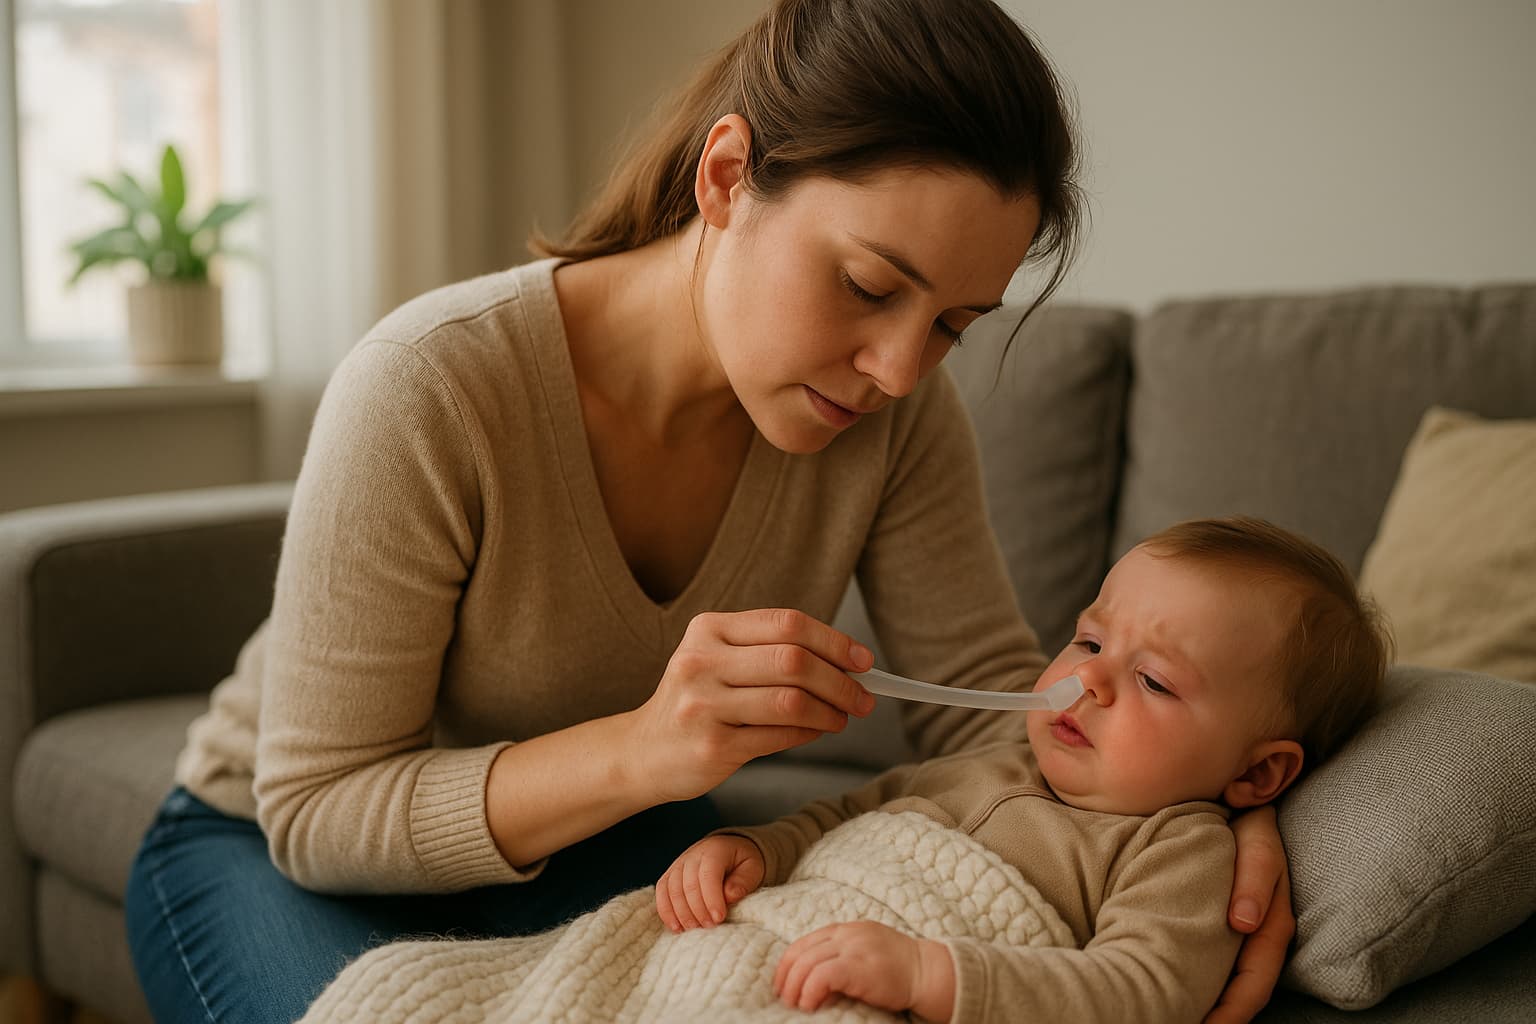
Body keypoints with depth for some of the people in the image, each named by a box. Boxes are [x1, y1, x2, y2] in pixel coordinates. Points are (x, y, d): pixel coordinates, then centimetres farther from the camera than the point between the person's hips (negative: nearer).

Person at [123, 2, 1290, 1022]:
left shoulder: (896, 409, -17)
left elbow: (985, 687, -11)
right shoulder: (430, 388, -32)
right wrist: (639, 751, -42)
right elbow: (315, 810, -27)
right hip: (275, 851, -2)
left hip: (601, 839, 3)